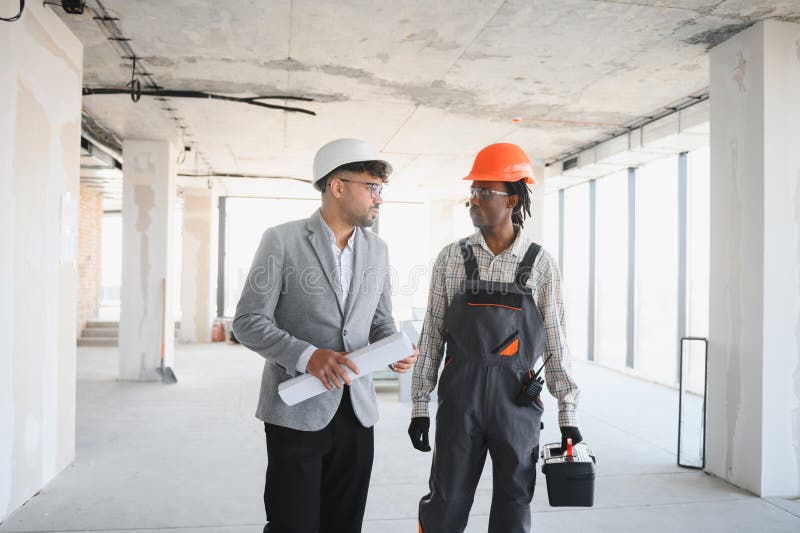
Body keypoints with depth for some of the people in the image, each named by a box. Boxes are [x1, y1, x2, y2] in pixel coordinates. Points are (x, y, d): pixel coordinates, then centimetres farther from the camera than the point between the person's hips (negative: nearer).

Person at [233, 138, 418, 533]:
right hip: (297, 412, -4)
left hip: (356, 412, 5)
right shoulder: (282, 240, -6)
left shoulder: (377, 249, 10)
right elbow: (248, 322, -8)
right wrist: (307, 356, -22)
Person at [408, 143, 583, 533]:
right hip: (460, 396, 0)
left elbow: (555, 344, 3)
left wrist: (568, 416, 2)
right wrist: (420, 406, 3)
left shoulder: (541, 265, 0)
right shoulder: (452, 258, 2)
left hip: (517, 400, 0)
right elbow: (432, 336, 4)